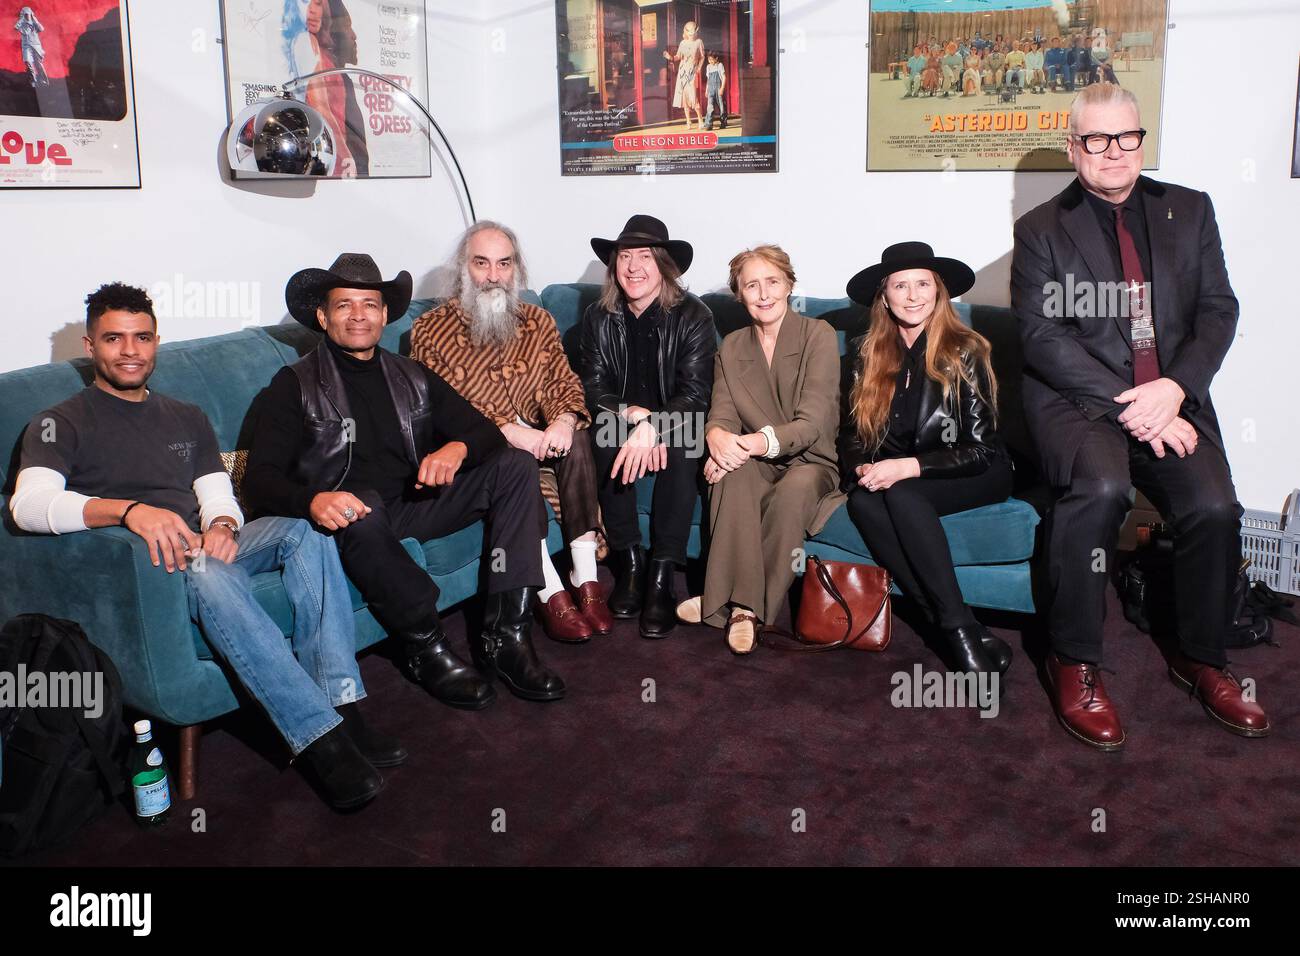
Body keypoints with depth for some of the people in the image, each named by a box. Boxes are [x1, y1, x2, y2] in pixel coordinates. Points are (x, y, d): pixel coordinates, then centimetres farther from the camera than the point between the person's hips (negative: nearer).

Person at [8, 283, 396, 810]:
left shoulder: (187, 420, 25)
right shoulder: (61, 424, 9)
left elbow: (219, 496, 15)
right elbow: (29, 504, -11)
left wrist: (222, 525, -12)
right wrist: (128, 510, -29)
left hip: (200, 548, 5)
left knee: (303, 529, -25)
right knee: (208, 572, -39)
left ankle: (340, 706, -32)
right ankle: (319, 737, -42)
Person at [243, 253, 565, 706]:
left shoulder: (413, 377, 18)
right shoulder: (295, 385, 4)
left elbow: (485, 431, 9)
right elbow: (260, 479, -8)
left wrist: (457, 448, -17)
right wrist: (313, 500, -31)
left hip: (417, 503, 5)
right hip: (353, 515, -4)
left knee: (516, 465, -13)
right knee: (362, 504, -39)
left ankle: (504, 634, -22)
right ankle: (425, 647, -25)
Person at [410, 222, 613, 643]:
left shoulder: (538, 321, 9)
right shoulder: (431, 331, -4)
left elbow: (563, 381, 3)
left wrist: (564, 420, -22)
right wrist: (509, 432, -26)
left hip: (534, 437, 4)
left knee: (576, 438, -28)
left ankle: (587, 581, -30)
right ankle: (550, 594, -36)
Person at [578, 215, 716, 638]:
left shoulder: (693, 317, -11)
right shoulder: (598, 317, -2)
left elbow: (696, 393, -20)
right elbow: (592, 388, -7)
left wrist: (653, 428, -39)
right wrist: (636, 415, -27)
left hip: (674, 428, -2)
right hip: (621, 424, 2)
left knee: (681, 445, -34)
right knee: (606, 440, -31)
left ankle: (662, 574, -30)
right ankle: (628, 560, -20)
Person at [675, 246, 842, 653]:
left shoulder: (819, 336, -4)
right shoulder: (731, 348, 10)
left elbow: (812, 422, -15)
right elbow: (721, 413, -3)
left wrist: (760, 442, -36)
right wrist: (717, 437, -30)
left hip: (810, 461, -2)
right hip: (757, 464, 3)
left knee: (795, 489, -38)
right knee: (733, 470, -34)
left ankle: (728, 601, -28)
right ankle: (742, 603, -34)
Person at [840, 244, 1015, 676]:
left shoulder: (964, 352, -10)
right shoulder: (865, 353, 3)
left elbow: (980, 450, -14)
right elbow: (851, 433, 6)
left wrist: (906, 468, -26)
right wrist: (861, 469, -17)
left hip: (974, 477, -4)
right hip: (891, 478, 4)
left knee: (902, 495, -35)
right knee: (862, 502, -30)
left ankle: (961, 632, -30)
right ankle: (966, 635, -31)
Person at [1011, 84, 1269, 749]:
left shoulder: (1189, 212, 14)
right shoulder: (1040, 230, 4)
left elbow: (1218, 310, 8)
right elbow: (1043, 339, -6)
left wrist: (1175, 388, -12)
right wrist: (1126, 405, -16)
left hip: (1172, 399, 3)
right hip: (1076, 400, -3)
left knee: (1214, 506, -23)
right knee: (1100, 489, -33)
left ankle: (1200, 659, 4)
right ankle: (1075, 664, -15)